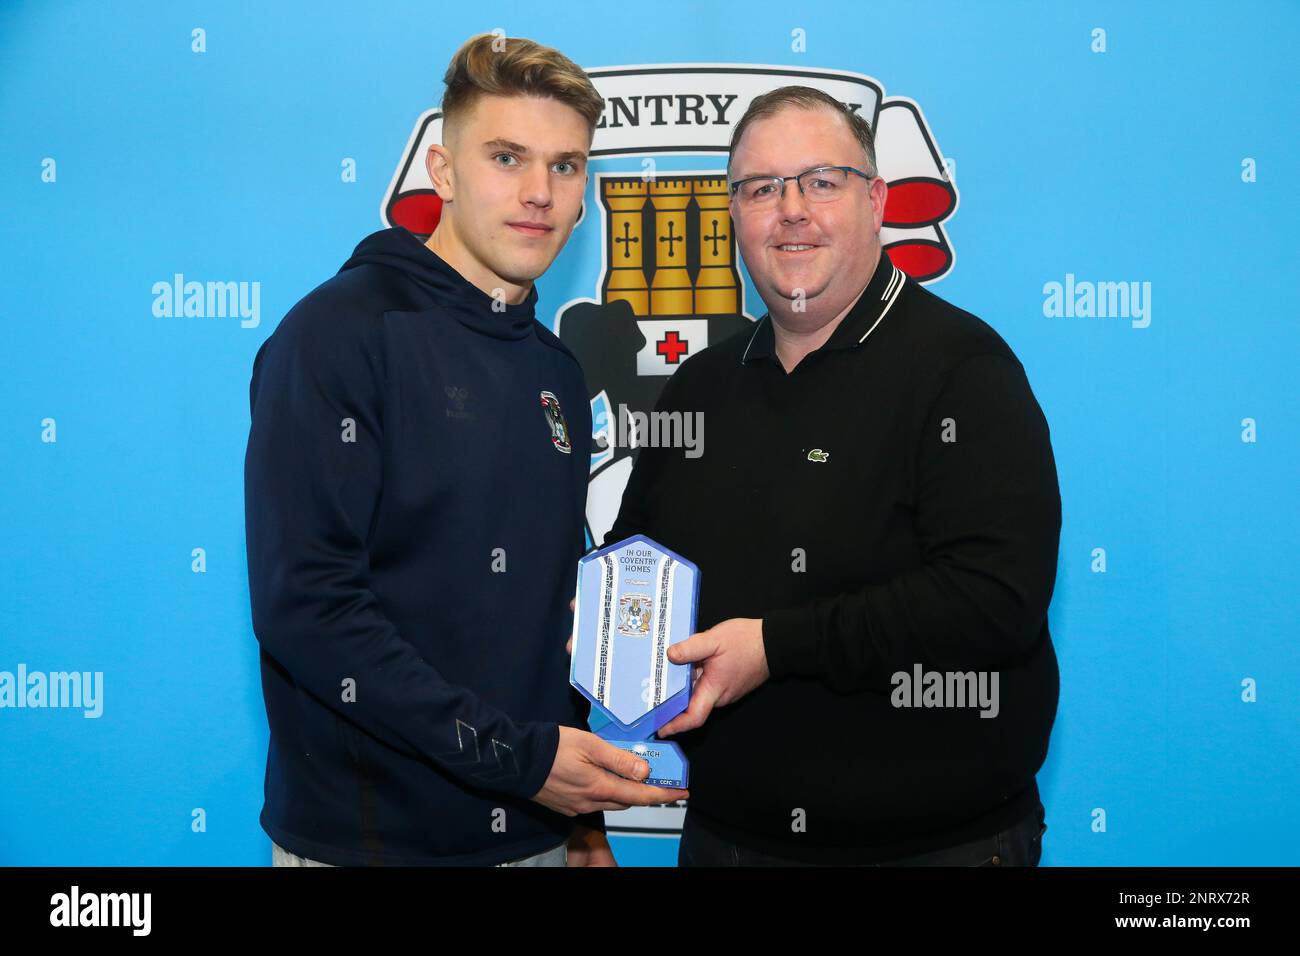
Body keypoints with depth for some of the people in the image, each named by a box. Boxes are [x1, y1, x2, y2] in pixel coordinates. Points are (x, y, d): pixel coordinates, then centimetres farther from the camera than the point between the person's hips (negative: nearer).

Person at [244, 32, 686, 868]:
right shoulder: (339, 334, -12)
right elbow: (303, 602, -20)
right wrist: (516, 755, -20)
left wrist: (583, 813, 12)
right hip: (368, 834, -6)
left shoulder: (557, 371, 9)